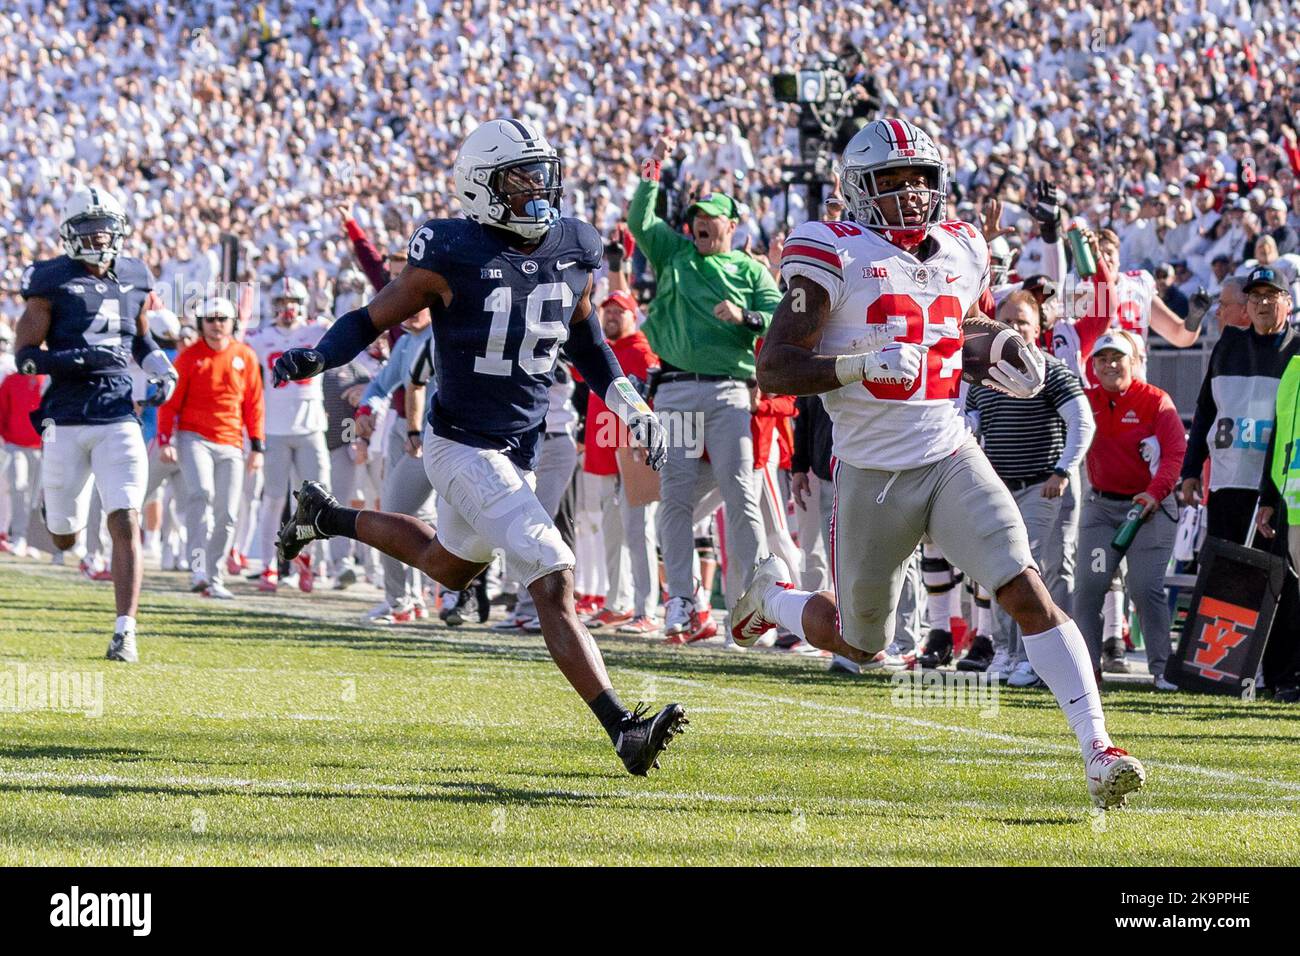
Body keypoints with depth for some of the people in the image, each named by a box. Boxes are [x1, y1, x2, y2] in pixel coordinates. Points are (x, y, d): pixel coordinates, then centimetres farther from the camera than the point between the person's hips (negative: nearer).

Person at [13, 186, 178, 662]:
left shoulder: (134, 279, 8)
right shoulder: (51, 283, -5)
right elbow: (25, 355, -8)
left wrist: (160, 368, 5)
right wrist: (82, 359, -22)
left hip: (118, 420, 2)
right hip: (66, 421, -2)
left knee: (126, 524, -13)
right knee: (64, 538, 10)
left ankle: (125, 631, -12)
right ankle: (52, 499, 49)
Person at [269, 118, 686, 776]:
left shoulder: (574, 252, -1)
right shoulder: (452, 256, -18)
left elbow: (583, 338, 17)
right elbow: (373, 320, -10)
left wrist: (628, 405, 8)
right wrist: (317, 357, -28)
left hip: (522, 445, 8)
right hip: (462, 444, -8)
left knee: (451, 565, 30)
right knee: (553, 581, -18)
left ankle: (327, 518, 51)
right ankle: (623, 730, -21)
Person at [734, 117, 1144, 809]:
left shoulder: (961, 254, 8)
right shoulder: (836, 256, -10)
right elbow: (773, 371, -14)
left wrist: (1013, 366, 6)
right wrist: (863, 366, -27)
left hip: (951, 459, 3)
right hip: (872, 474, -3)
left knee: (1028, 593, -16)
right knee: (859, 645, 12)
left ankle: (1097, 749, -19)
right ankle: (772, 595, 44)